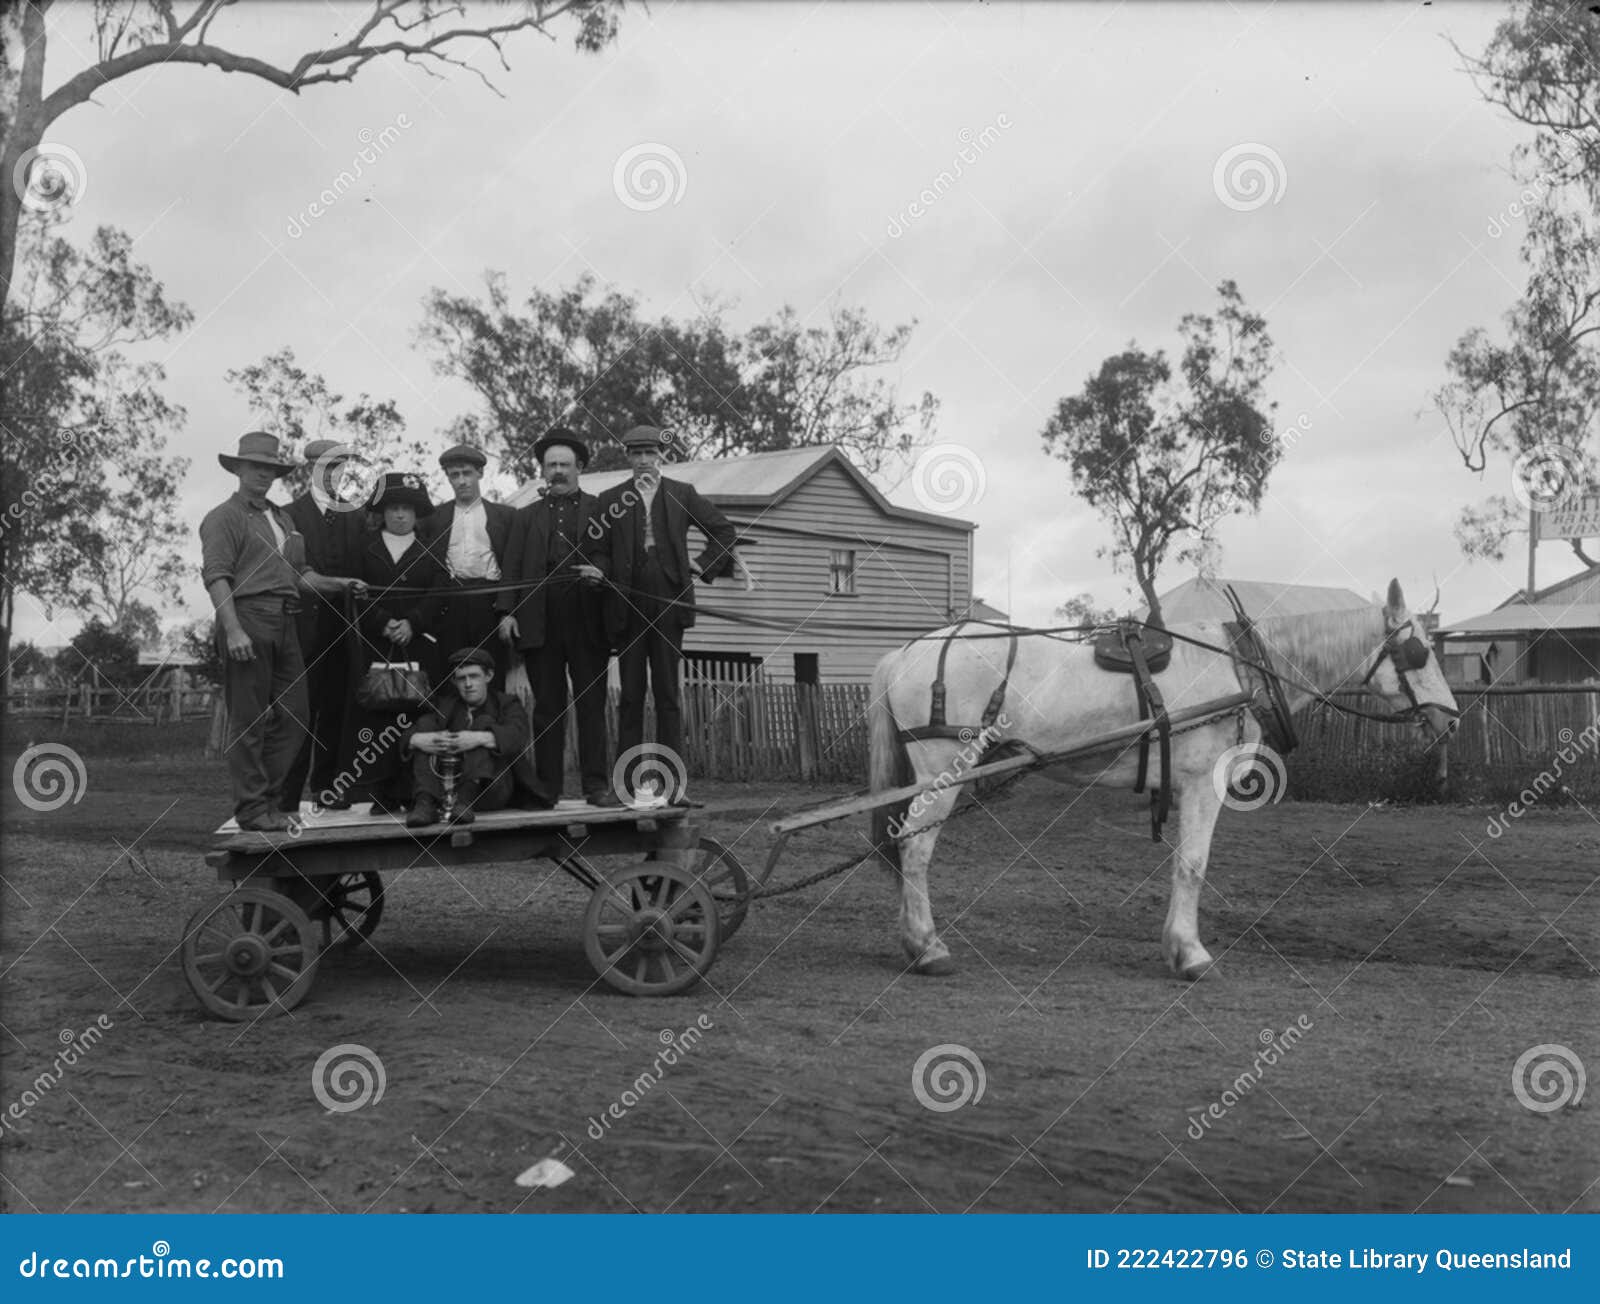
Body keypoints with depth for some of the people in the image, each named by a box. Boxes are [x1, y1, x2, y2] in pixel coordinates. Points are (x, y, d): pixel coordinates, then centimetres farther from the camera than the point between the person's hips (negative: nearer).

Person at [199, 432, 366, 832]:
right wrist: (233, 630, -20)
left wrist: (342, 584, 8)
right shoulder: (224, 517, 1)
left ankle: (269, 799, 15)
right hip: (247, 618, -7)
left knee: (292, 717, 6)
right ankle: (252, 809, 1)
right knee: (249, 720, -4)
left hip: (284, 622, 7)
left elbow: (300, 575, 24)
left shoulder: (282, 518, 24)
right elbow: (216, 576, -10)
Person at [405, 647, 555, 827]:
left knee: (484, 722, -16)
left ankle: (467, 798, -39)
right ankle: (425, 802, -32)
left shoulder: (507, 704, 14)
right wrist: (415, 739, -25)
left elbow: (517, 736, -11)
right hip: (445, 790, 3)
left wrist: (481, 738, -31)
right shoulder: (445, 705, 21)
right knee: (425, 724, -8)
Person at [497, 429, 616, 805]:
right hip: (540, 624, 2)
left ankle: (597, 785, -1)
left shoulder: (601, 510, 13)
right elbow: (513, 568, 11)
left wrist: (603, 574, -13)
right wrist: (507, 612, -1)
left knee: (592, 705, -2)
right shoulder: (526, 516, 18)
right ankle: (547, 789, 6)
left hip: (588, 622, -2)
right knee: (547, 707, 3)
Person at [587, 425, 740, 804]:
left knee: (667, 693, 0)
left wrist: (703, 567, 6)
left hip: (668, 602, 0)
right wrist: (598, 570, -10)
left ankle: (674, 782, 1)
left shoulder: (683, 494, 10)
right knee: (630, 695, 1)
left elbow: (725, 533, 15)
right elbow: (599, 550, 9)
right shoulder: (611, 499, 11)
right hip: (626, 605, 0)